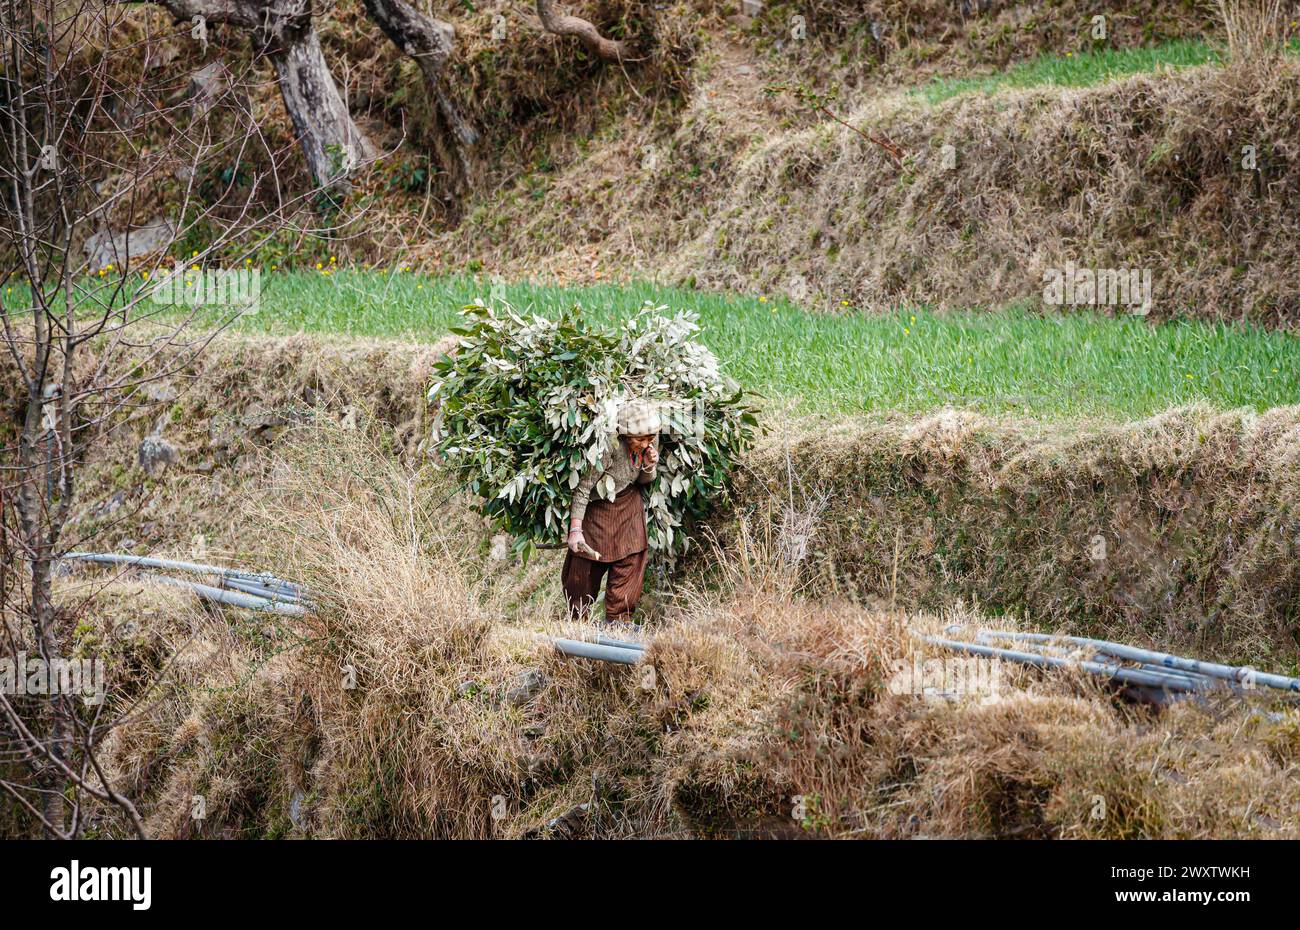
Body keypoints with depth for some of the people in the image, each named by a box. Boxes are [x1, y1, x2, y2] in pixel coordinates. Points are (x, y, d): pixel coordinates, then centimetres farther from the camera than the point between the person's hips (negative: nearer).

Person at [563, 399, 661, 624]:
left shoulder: (651, 443, -12)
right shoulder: (610, 447, -32)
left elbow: (643, 481, 5)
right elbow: (583, 488, -27)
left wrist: (649, 466, -18)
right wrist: (576, 530, -31)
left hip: (629, 504, 5)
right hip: (597, 508, -5)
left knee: (630, 563, -3)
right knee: (586, 568, 3)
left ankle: (617, 620, 5)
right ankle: (577, 620, 21)